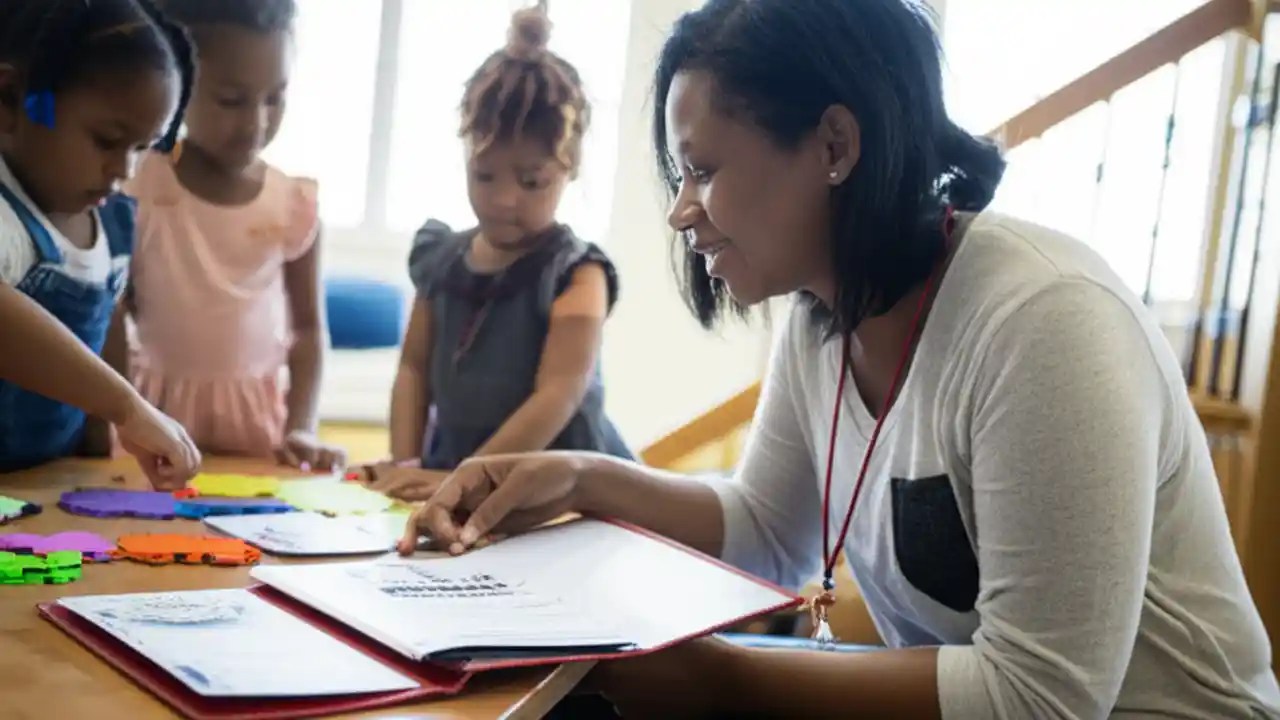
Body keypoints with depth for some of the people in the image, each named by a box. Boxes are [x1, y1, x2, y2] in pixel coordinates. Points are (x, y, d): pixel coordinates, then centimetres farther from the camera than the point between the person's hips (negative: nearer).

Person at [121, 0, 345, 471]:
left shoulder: (295, 205, -5)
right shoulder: (138, 189, -9)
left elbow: (309, 326, 3)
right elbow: (109, 316, -2)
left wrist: (301, 427, -6)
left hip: (258, 414, 1)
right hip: (157, 407, -1)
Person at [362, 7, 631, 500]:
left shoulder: (575, 276, -8)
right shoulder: (441, 258, 8)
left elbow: (558, 397, -15)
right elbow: (415, 368, 10)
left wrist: (465, 479, -19)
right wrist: (406, 466, -3)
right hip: (450, 470, 2)